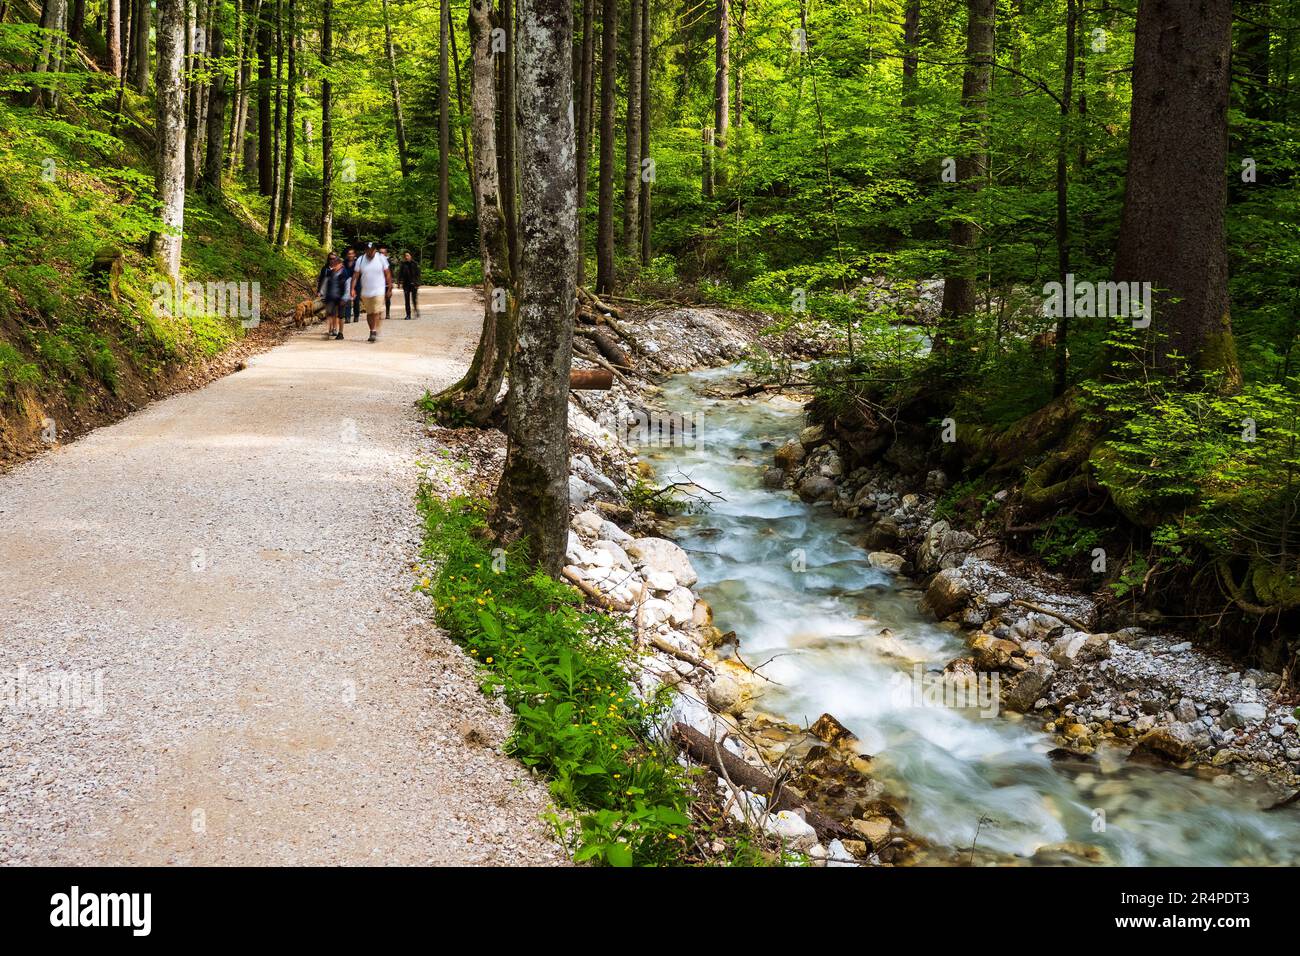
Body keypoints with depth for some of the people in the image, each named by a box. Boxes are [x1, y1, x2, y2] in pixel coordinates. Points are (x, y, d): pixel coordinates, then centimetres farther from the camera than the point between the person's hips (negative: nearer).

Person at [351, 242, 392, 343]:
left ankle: (374, 332, -15)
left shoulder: (381, 259, -3)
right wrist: (352, 289, -9)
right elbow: (355, 275, 1)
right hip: (365, 292, 3)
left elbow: (387, 274, 2)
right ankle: (372, 332, 22)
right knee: (369, 313, 11)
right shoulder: (360, 260, 1)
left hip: (379, 291, -3)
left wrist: (389, 288, 0)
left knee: (376, 313, -14)